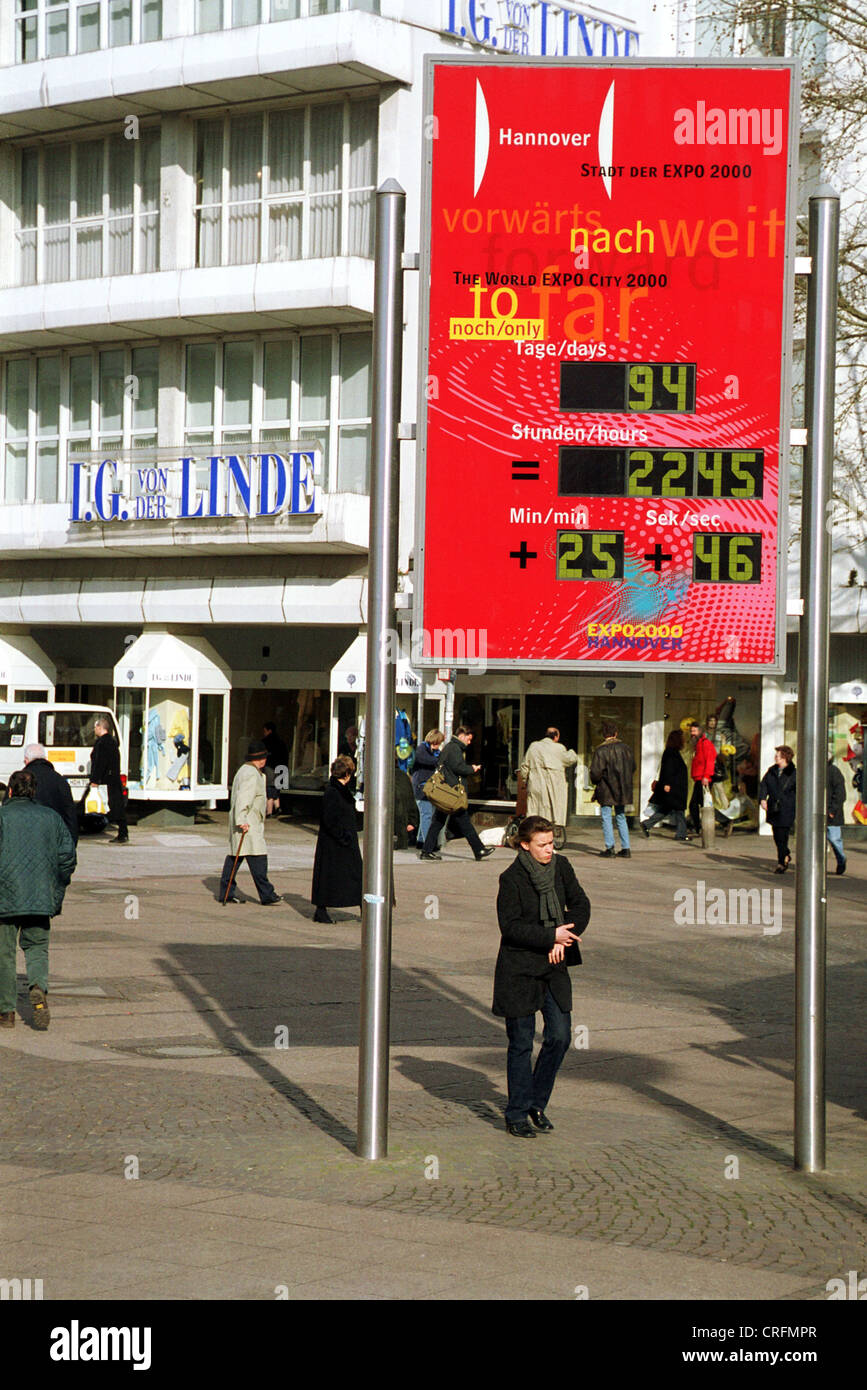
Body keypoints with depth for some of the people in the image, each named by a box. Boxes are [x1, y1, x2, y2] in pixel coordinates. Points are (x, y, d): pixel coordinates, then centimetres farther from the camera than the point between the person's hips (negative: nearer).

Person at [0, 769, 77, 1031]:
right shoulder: (51, 817, 9)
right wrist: (57, 893, 16)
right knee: (37, 945, 13)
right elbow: (67, 855, 8)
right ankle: (39, 987, -16)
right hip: (41, 898, 3)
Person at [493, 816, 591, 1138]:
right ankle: (517, 1114, 11)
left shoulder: (561, 867, 2)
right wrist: (551, 936, -20)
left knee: (560, 1036, 3)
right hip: (519, 969, -5)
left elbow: (581, 905, 6)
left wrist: (563, 939, -9)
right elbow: (510, 926, -16)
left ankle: (536, 1104, 20)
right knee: (521, 1043, 1)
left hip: (554, 966, 5)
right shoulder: (512, 879, -13)